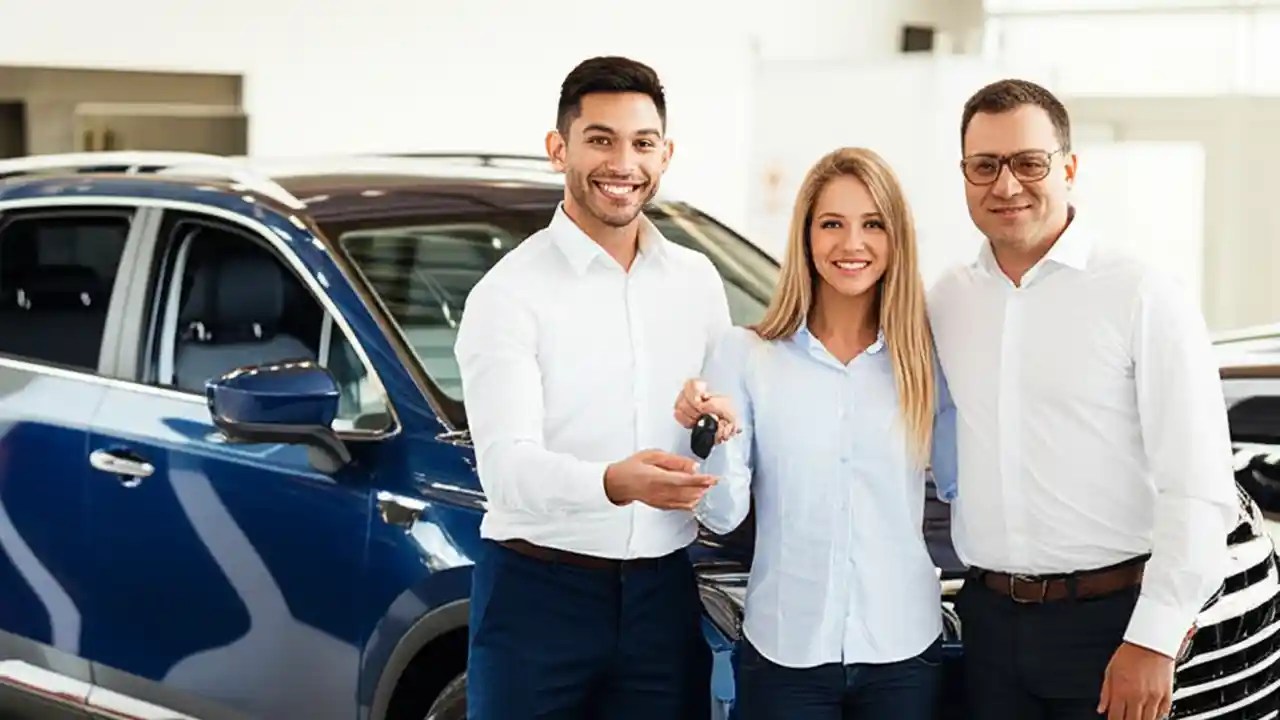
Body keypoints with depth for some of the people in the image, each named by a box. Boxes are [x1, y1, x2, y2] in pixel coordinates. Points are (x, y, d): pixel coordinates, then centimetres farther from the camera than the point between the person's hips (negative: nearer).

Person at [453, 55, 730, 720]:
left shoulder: (698, 280, 8)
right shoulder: (510, 291, -9)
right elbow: (506, 466, -20)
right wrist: (614, 483, -38)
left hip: (663, 591, 5)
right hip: (537, 590, -4)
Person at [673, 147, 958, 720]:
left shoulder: (928, 358, 2)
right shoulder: (745, 354, -2)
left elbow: (965, 486, 9)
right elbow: (723, 516, -5)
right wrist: (716, 439, -24)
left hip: (902, 648, 1)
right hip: (785, 651, -1)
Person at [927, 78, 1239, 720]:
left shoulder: (1144, 297, -7)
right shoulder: (945, 302, 8)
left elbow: (1198, 491, -11)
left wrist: (1154, 640, -15)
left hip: (1111, 620, -4)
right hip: (989, 619, 4)